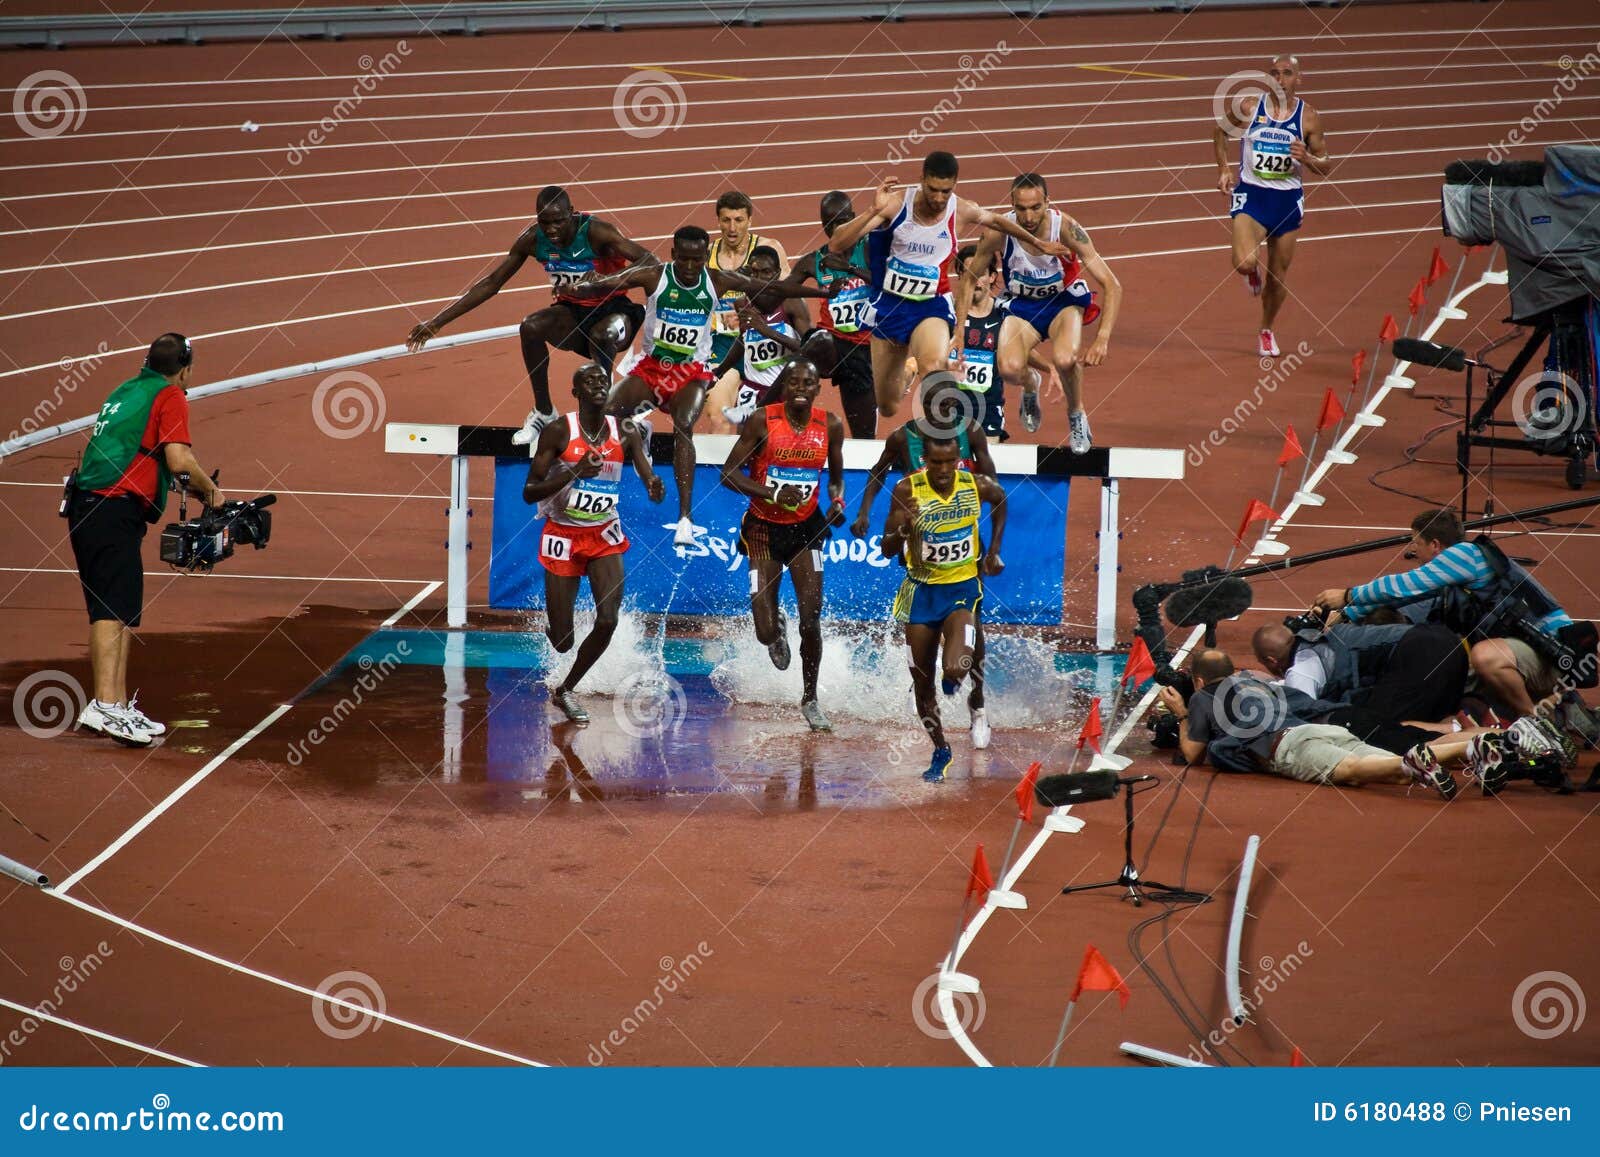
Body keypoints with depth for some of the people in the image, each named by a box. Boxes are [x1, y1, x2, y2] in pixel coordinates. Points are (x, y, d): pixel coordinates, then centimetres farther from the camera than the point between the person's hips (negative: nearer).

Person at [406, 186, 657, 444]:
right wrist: (437, 322, -4)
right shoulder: (533, 239, -11)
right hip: (573, 312, 4)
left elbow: (651, 263, -31)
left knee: (603, 334, -38)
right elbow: (491, 283, -1)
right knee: (531, 327, -25)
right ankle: (543, 413, -7)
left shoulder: (596, 232, -24)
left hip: (611, 309, -4)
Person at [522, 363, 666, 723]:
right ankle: (553, 625, 39)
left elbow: (651, 482, -11)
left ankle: (565, 690, 9)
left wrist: (656, 489, -36)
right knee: (562, 641, -3)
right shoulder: (558, 432, -12)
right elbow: (529, 492, -14)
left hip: (605, 536, 3)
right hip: (563, 536, -3)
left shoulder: (625, 434, -3)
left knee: (608, 621, -14)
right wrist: (574, 472, -28)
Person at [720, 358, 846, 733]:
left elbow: (836, 475, 13)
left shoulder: (830, 426, -3)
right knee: (766, 632, -5)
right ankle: (776, 630, 37)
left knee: (811, 620, -10)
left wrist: (838, 502, -9)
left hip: (806, 527, 2)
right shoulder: (762, 421, -13)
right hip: (764, 528, -2)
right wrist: (772, 494, -25)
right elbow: (729, 473, -11)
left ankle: (810, 700, 9)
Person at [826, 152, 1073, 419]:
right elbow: (836, 245, -21)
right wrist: (874, 211, -36)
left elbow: (997, 220, 16)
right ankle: (907, 373, 49)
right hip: (890, 305, 1)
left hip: (931, 306, -1)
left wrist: (1039, 244, 27)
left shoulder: (962, 212, -10)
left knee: (933, 365, -38)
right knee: (888, 408, 13)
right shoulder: (896, 204, -16)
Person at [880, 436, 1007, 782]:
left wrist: (993, 551, 12)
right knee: (922, 683, 8)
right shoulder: (907, 490, -15)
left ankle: (954, 680, 16)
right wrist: (905, 527, -34)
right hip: (921, 589, 1)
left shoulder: (978, 486, -12)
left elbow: (1001, 501, 15)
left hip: (963, 587, -1)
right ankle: (940, 750, 30)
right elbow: (887, 550, -14)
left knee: (955, 671, -23)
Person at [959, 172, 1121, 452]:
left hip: (1064, 301, -1)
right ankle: (1030, 388, 12)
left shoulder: (1065, 228, -28)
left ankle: (1077, 416, -1)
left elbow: (1112, 286, -27)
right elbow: (968, 279, -4)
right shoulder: (999, 232, -23)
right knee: (1009, 369, -28)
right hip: (1022, 305, 1)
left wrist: (1103, 338, -39)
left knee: (1065, 359, -34)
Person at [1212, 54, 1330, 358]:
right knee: (1244, 263, -24)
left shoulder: (1308, 117, -5)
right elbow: (1220, 131, 12)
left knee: (1279, 275, 10)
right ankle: (1253, 272, 17)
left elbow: (1326, 166, 1)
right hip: (1250, 195, -2)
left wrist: (1307, 158, -20)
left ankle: (1266, 330, 37)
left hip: (1288, 199, 2)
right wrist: (1223, 169, 3)